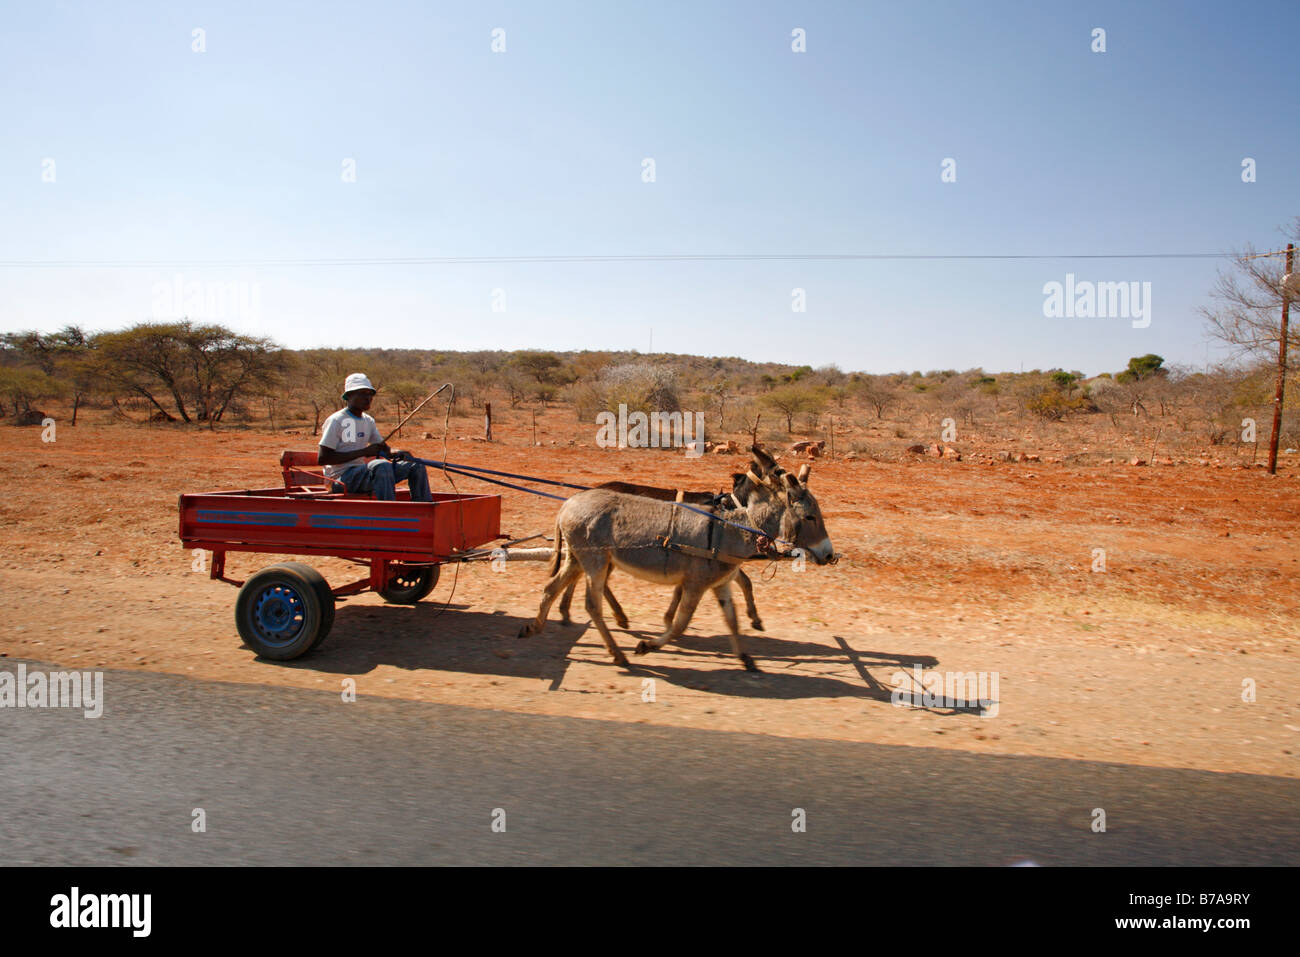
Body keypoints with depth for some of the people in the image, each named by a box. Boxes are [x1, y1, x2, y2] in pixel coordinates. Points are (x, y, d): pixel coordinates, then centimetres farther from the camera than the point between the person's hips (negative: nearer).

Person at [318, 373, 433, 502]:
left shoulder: (369, 421, 15)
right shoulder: (336, 421, -10)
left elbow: (385, 449, 19)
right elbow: (322, 458, -17)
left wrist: (397, 453, -8)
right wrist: (363, 452, -19)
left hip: (361, 472, 8)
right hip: (340, 477, -8)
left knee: (416, 465, -1)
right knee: (382, 465, -36)